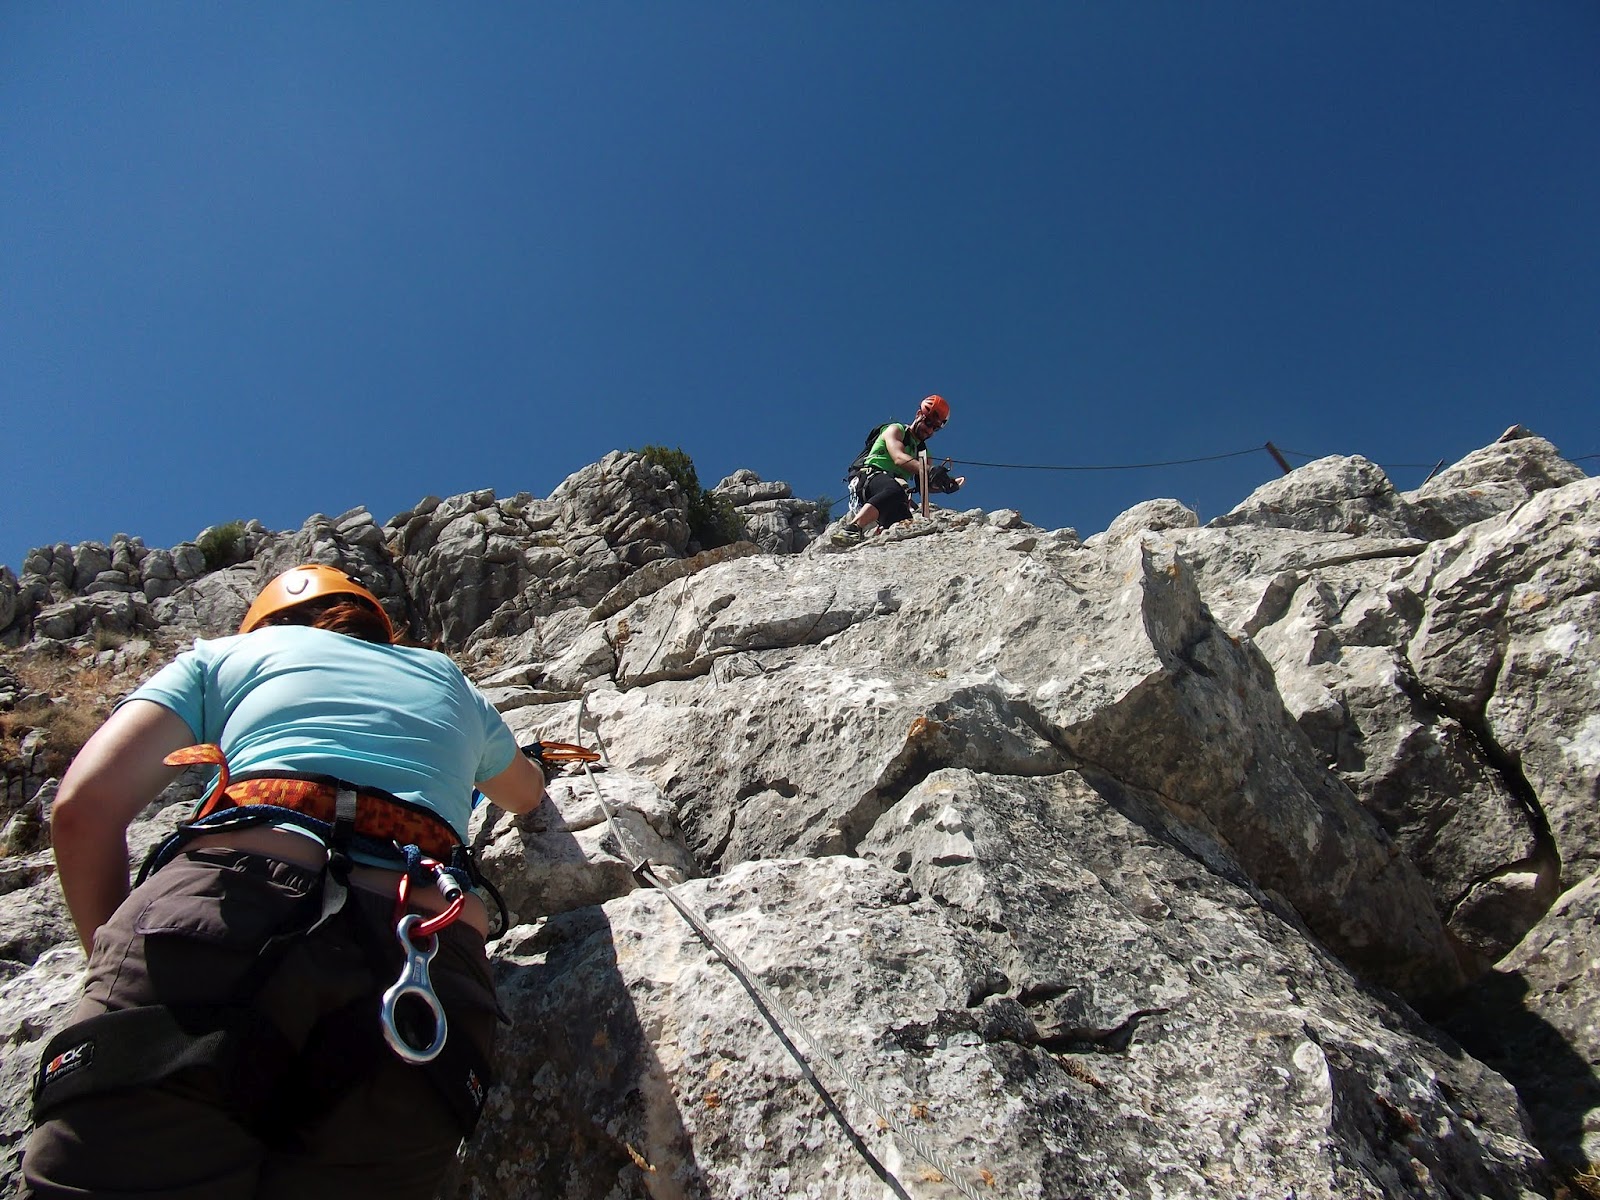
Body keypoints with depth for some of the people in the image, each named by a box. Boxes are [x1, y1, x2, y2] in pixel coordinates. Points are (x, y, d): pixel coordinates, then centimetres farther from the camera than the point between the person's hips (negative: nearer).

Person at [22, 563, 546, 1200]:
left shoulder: (227, 653, 28)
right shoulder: (445, 678, 35)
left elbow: (85, 807, 12)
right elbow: (526, 794, 54)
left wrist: (117, 958, 24)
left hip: (222, 914, -2)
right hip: (430, 959, 2)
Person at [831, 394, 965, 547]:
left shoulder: (923, 452, 28)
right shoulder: (896, 429, 8)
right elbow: (899, 458, -13)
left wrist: (946, 485, -5)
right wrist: (930, 472, -29)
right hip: (868, 476, -6)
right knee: (895, 491, -40)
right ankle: (850, 527, -49)